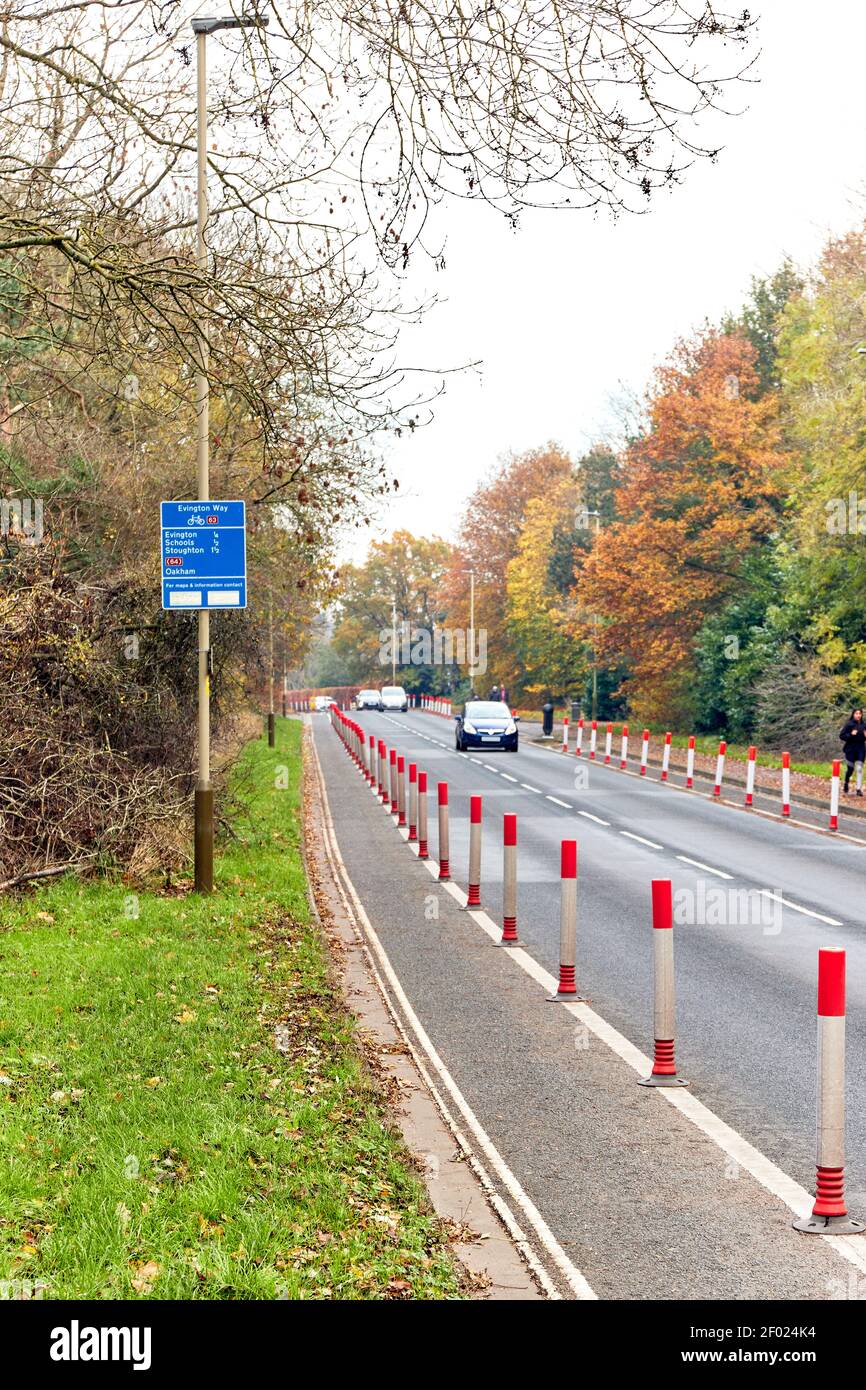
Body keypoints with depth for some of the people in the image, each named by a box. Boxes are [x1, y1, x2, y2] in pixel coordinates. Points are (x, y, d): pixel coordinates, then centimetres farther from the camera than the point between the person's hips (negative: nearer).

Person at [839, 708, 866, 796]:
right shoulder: (848, 724, -7)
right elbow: (841, 736, -8)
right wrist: (851, 734, -21)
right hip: (850, 749, -3)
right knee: (850, 768, 4)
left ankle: (859, 789, -3)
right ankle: (846, 784, 29)